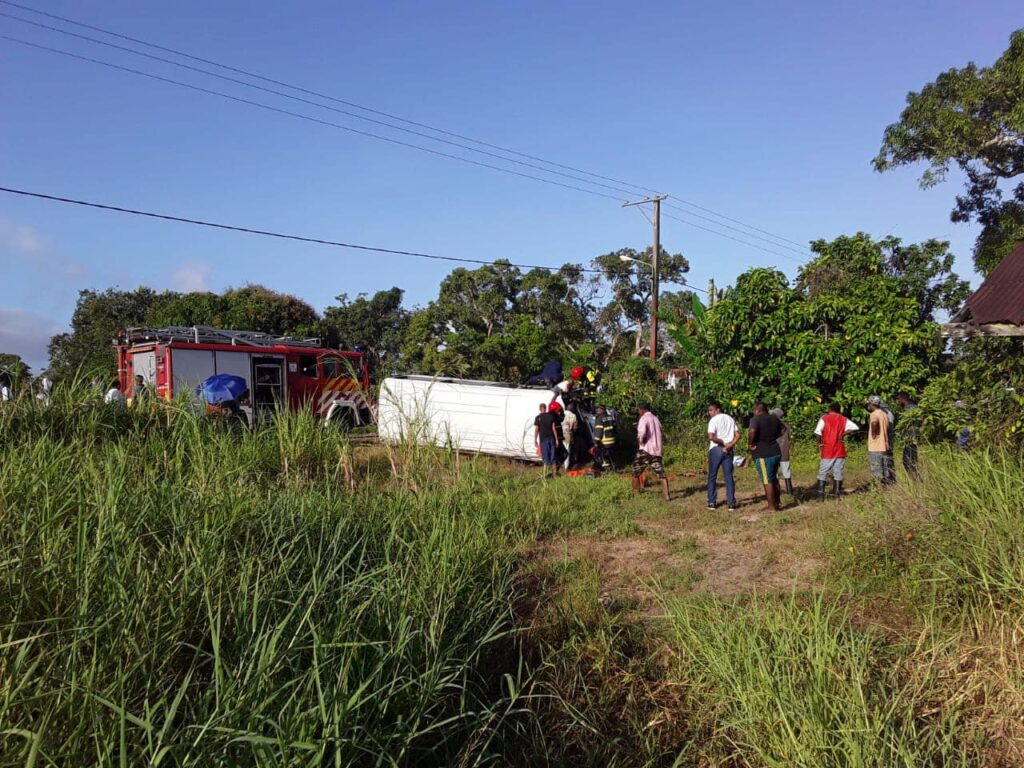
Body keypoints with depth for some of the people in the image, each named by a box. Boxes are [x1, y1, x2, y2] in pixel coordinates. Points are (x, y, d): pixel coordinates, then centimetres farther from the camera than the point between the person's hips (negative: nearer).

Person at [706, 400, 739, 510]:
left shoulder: (713, 420, -8)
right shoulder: (730, 419, 12)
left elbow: (711, 437, -21)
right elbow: (737, 435, 6)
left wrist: (722, 442, -8)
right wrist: (729, 445, -5)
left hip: (716, 449, -5)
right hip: (728, 450, 5)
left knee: (712, 477, 6)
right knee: (729, 476, 6)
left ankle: (712, 502, 7)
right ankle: (731, 503, 2)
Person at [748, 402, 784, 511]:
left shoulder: (756, 419, -15)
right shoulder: (774, 418, 9)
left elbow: (752, 431, -34)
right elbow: (781, 431, 26)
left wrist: (750, 443, -19)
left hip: (763, 455, -7)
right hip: (776, 452, 7)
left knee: (767, 481, 0)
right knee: (774, 478, 20)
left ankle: (771, 507, 5)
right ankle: (777, 503, 28)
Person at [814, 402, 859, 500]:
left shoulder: (824, 418, -2)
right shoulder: (843, 419, 6)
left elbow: (817, 432, -17)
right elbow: (855, 428, -8)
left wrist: (820, 442, -3)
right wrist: (843, 434, -3)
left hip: (827, 451, -2)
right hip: (839, 451, 2)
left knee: (822, 473, 2)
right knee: (838, 472, 9)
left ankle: (820, 495, -3)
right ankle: (838, 494, 9)